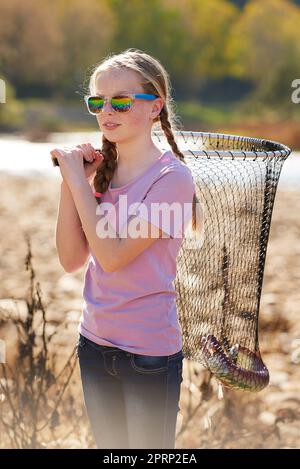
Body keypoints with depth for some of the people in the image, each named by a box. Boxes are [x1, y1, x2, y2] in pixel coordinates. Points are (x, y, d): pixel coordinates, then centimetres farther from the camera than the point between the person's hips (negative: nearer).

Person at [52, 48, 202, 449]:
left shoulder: (172, 176, -15)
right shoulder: (101, 171, 4)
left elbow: (113, 257, -22)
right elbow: (72, 259, 1)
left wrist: (78, 181, -15)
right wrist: (70, 182, -8)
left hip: (149, 353, -6)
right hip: (95, 342, 6)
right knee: (109, 447, 19)